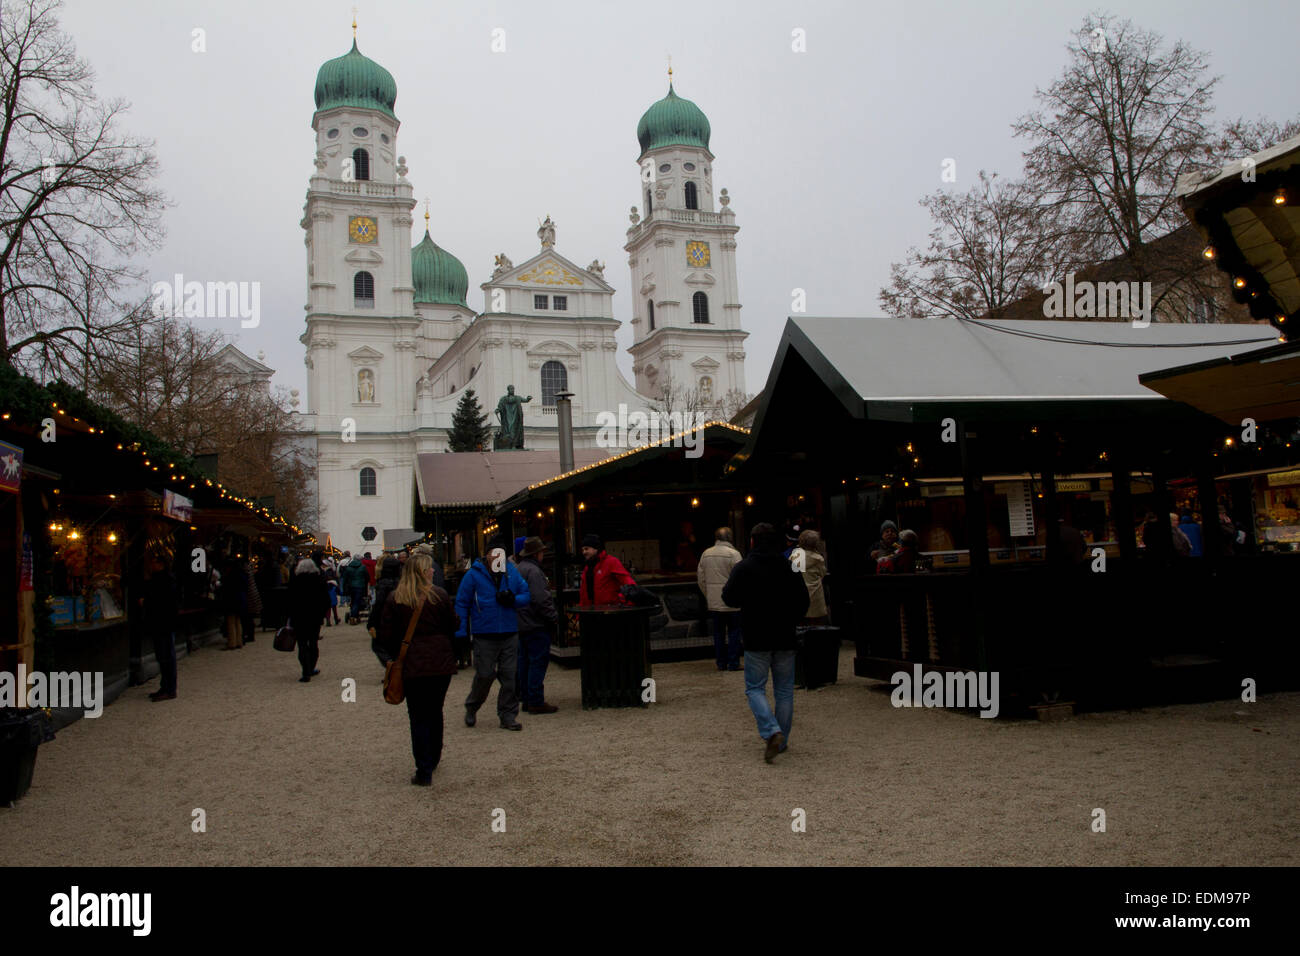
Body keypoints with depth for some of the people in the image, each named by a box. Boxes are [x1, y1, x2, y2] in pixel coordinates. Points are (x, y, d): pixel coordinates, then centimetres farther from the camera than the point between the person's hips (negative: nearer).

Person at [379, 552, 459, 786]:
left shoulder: (395, 600, -2)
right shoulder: (440, 596, -4)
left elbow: (387, 634, 1)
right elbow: (451, 627, 3)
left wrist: (396, 657, 14)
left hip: (412, 665, -1)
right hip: (441, 663, 1)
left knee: (418, 717, 3)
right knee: (435, 712, 18)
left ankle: (424, 770, 0)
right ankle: (433, 759, 31)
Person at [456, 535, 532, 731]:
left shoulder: (512, 572, 7)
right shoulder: (474, 574, -3)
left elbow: (526, 595, 12)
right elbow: (462, 603, -1)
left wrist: (512, 599, -11)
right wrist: (461, 632, -6)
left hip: (509, 634, 3)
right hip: (484, 635, -3)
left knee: (509, 676, 5)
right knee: (485, 675, -1)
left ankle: (508, 716, 15)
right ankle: (471, 708, 25)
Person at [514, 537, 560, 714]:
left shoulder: (517, 569, 15)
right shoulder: (533, 571, -16)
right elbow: (540, 600, -22)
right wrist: (554, 618, -14)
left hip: (521, 624, 10)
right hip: (536, 626, -10)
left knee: (524, 662, 13)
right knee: (538, 662, -5)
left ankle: (526, 699, 19)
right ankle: (536, 702, -3)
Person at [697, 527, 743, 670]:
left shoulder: (706, 554, 8)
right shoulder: (733, 554, -10)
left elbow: (701, 579, 12)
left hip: (713, 603, 5)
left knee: (718, 632, 11)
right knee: (734, 632, 3)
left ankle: (721, 663, 15)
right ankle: (733, 663, 3)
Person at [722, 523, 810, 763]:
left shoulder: (743, 568, -8)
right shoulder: (790, 567, 4)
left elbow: (730, 598, -9)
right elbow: (803, 602, 8)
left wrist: (725, 588, 13)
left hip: (756, 640, -3)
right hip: (785, 638, 4)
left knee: (755, 688, 5)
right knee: (784, 690, 12)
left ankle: (772, 732, -16)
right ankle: (781, 740, 15)